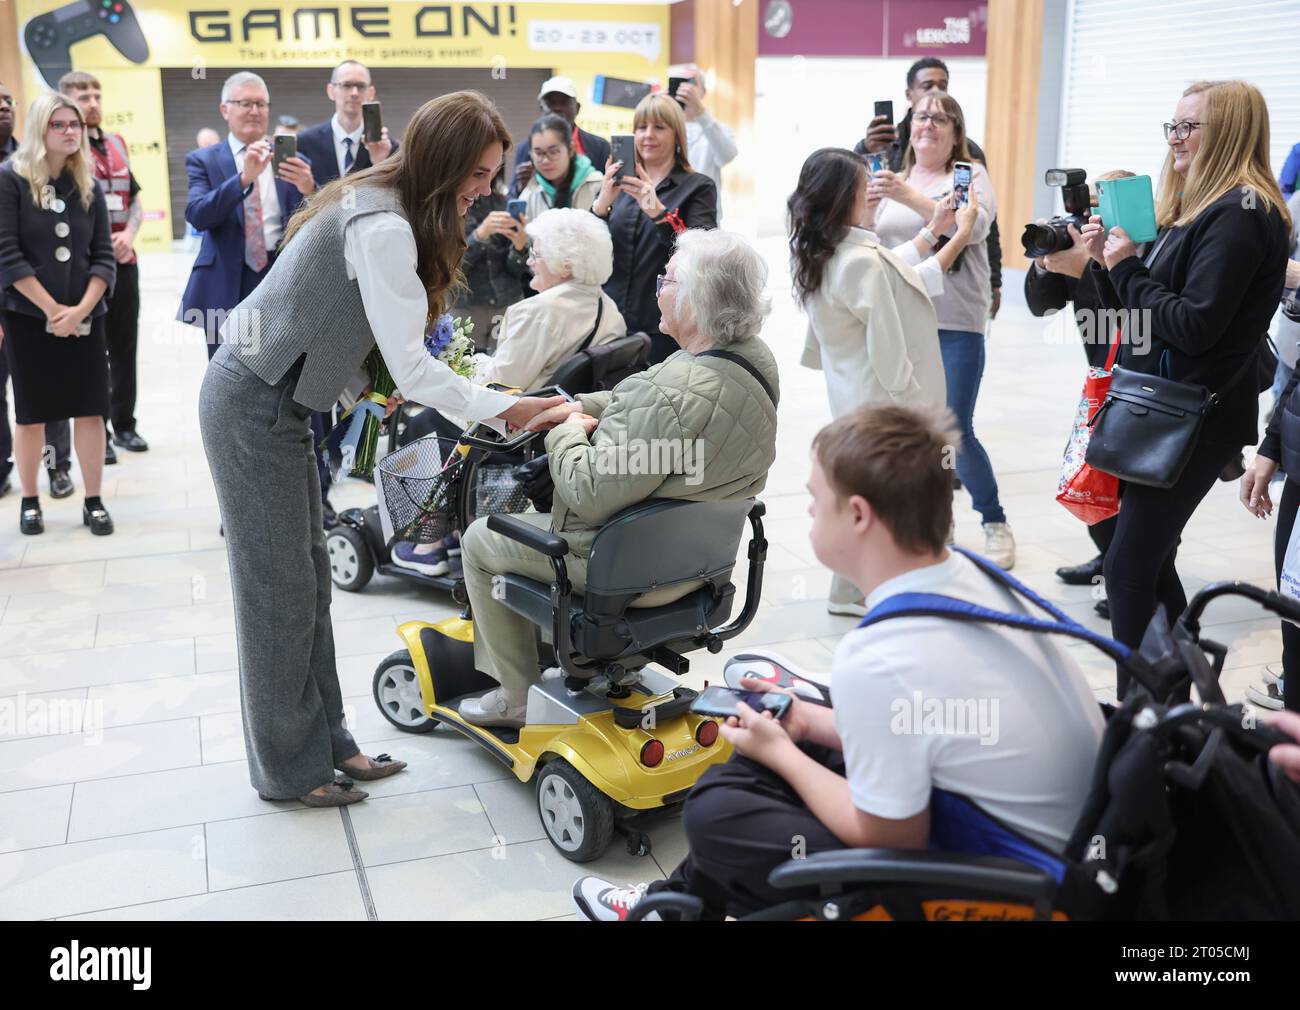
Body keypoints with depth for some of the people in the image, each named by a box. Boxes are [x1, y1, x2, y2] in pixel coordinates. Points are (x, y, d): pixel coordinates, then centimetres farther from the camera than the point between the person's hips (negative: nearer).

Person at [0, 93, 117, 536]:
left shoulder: (89, 185, 7)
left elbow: (104, 256, 3)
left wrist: (81, 308, -11)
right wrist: (52, 309, -14)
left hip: (84, 317, 3)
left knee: (90, 409, 1)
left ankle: (93, 501, 9)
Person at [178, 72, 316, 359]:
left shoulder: (292, 159, 9)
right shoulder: (203, 160, 5)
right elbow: (197, 216, -11)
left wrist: (309, 189, -19)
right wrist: (244, 177, -24)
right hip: (228, 287, -1)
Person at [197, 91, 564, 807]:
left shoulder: (377, 205, 7)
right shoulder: (383, 229, -24)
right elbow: (412, 370, -25)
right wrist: (508, 410, -19)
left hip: (276, 400, 10)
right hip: (254, 406, -10)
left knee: (306, 576, 13)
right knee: (278, 586, 0)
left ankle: (323, 741, 24)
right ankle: (288, 768, 13)